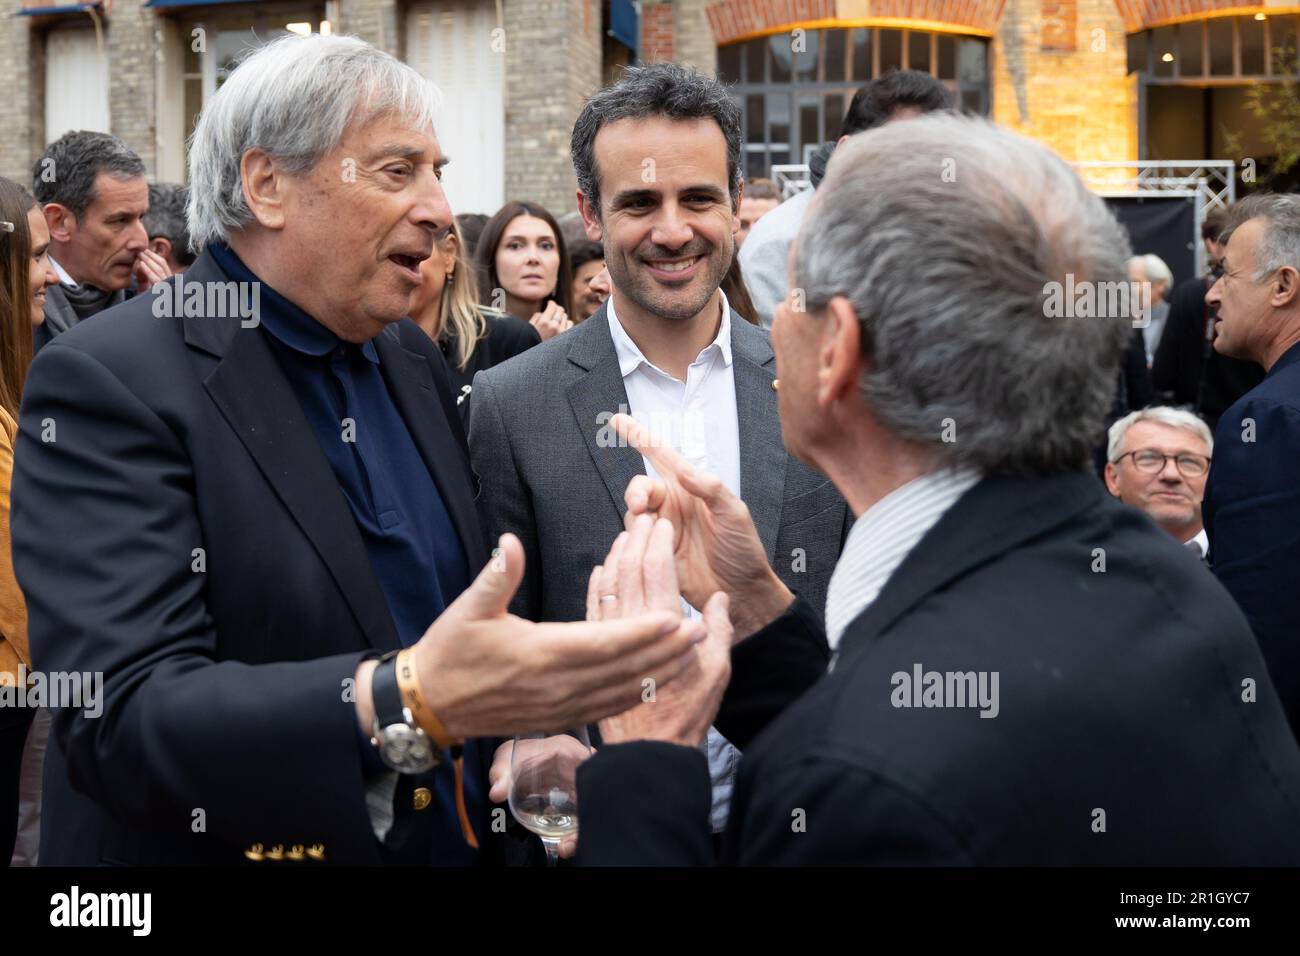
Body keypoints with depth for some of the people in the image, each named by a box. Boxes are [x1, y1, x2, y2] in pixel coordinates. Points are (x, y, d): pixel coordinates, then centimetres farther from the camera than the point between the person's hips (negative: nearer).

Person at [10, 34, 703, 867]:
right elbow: (119, 717, -28)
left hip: (463, 841, 6)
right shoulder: (106, 384, -18)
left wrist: (522, 725, -9)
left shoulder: (415, 360, 5)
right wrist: (408, 702, -41)